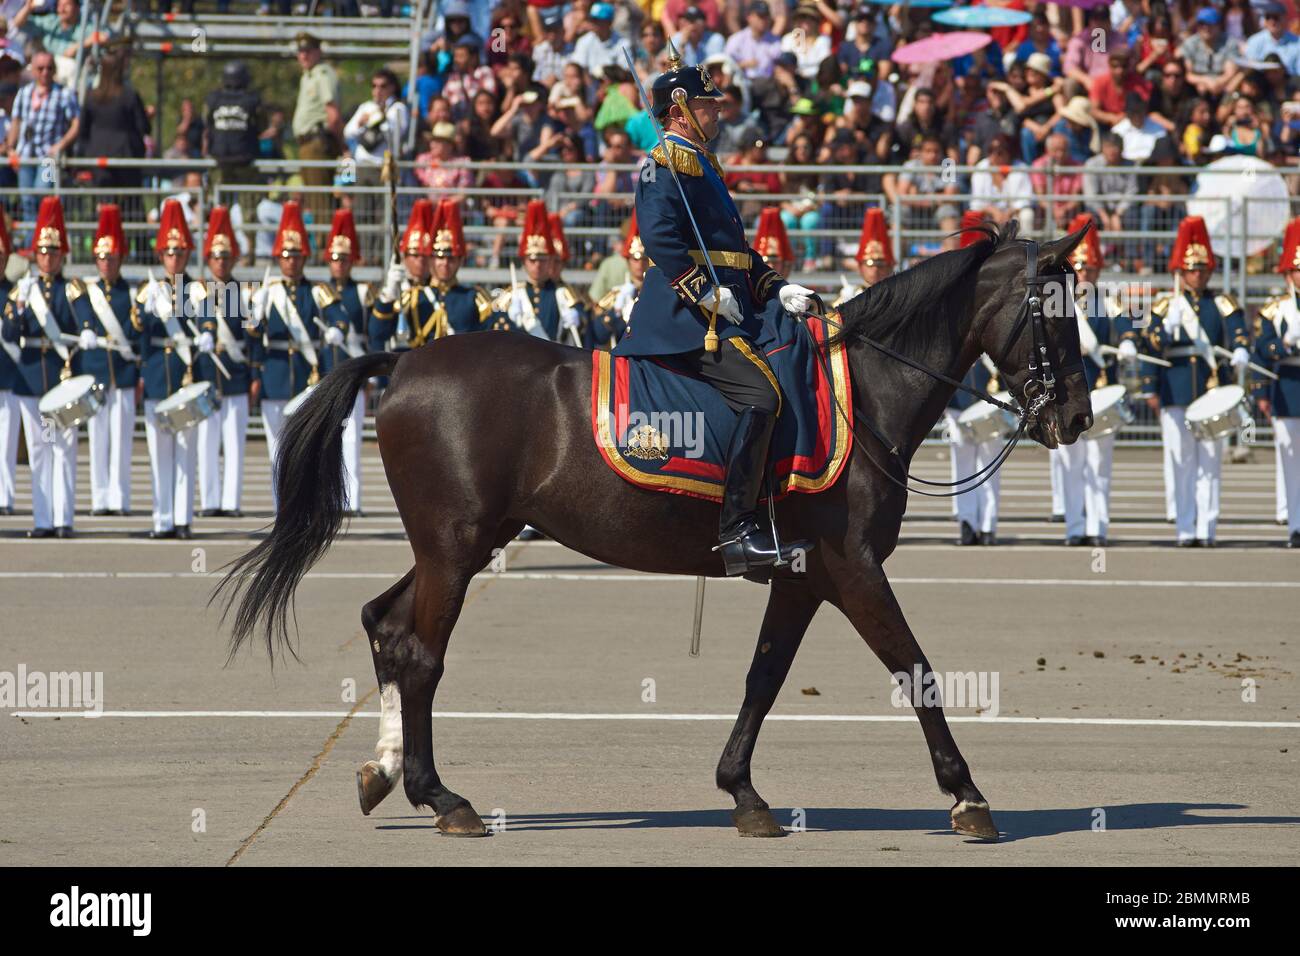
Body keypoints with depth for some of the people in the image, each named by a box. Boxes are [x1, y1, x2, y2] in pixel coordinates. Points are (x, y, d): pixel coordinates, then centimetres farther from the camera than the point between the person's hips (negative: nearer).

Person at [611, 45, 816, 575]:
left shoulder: (702, 163, 25)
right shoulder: (666, 161, -5)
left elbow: (736, 248, 25)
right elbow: (661, 237, -18)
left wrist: (778, 289, 12)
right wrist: (706, 293, -22)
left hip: (724, 309, 11)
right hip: (687, 317, -11)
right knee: (760, 393, -24)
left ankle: (763, 525, 5)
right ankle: (737, 531, -27)